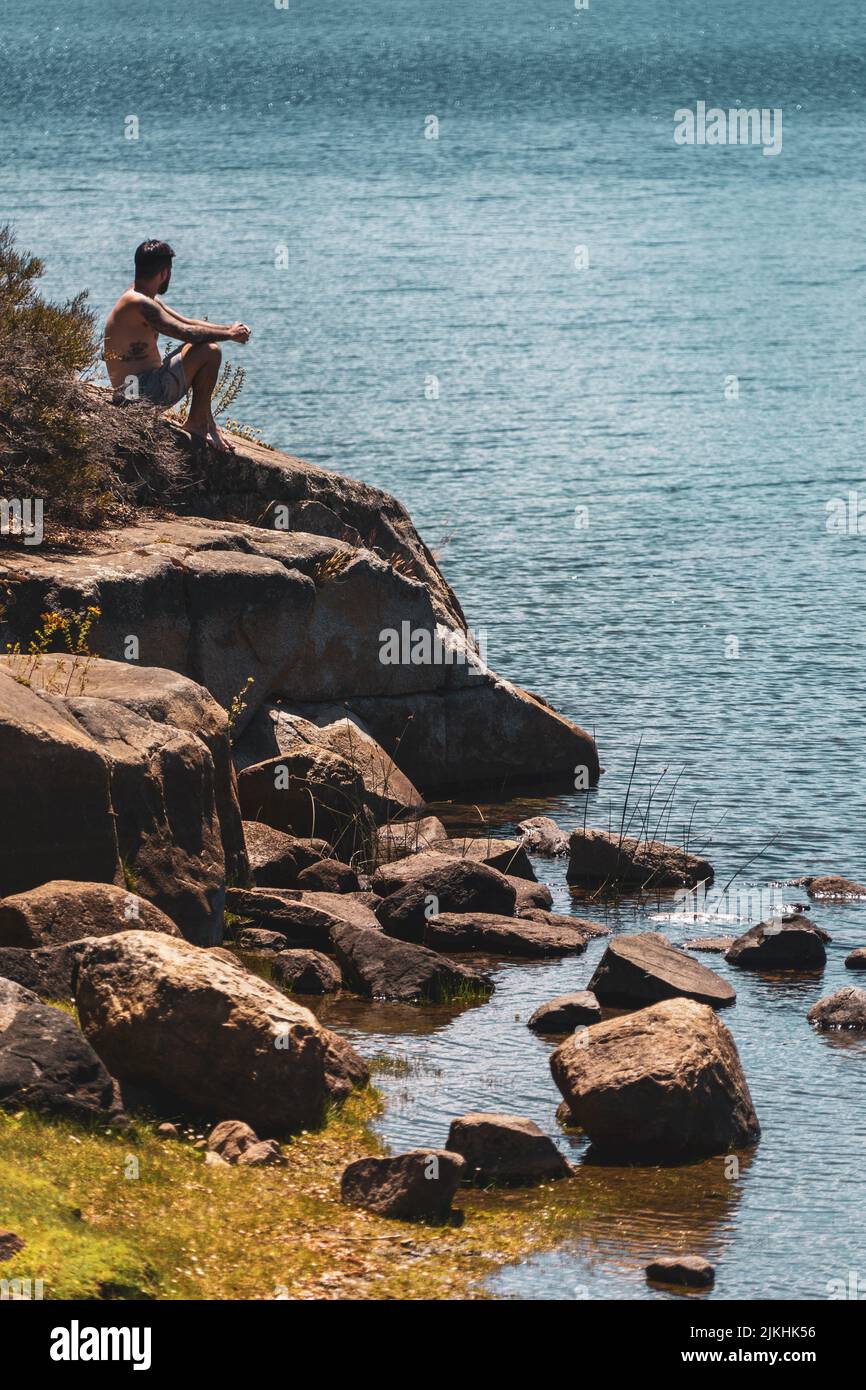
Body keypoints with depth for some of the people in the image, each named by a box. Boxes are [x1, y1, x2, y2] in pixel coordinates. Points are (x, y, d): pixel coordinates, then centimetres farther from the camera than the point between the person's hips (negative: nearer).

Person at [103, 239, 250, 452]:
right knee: (209, 352, -12)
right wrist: (229, 334, -10)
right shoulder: (138, 304, -19)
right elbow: (186, 333, -23)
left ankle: (208, 425, 16)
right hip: (146, 393, -11)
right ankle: (195, 424, 1)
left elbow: (187, 323, 20)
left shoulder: (146, 300, 15)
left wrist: (227, 328, 7)